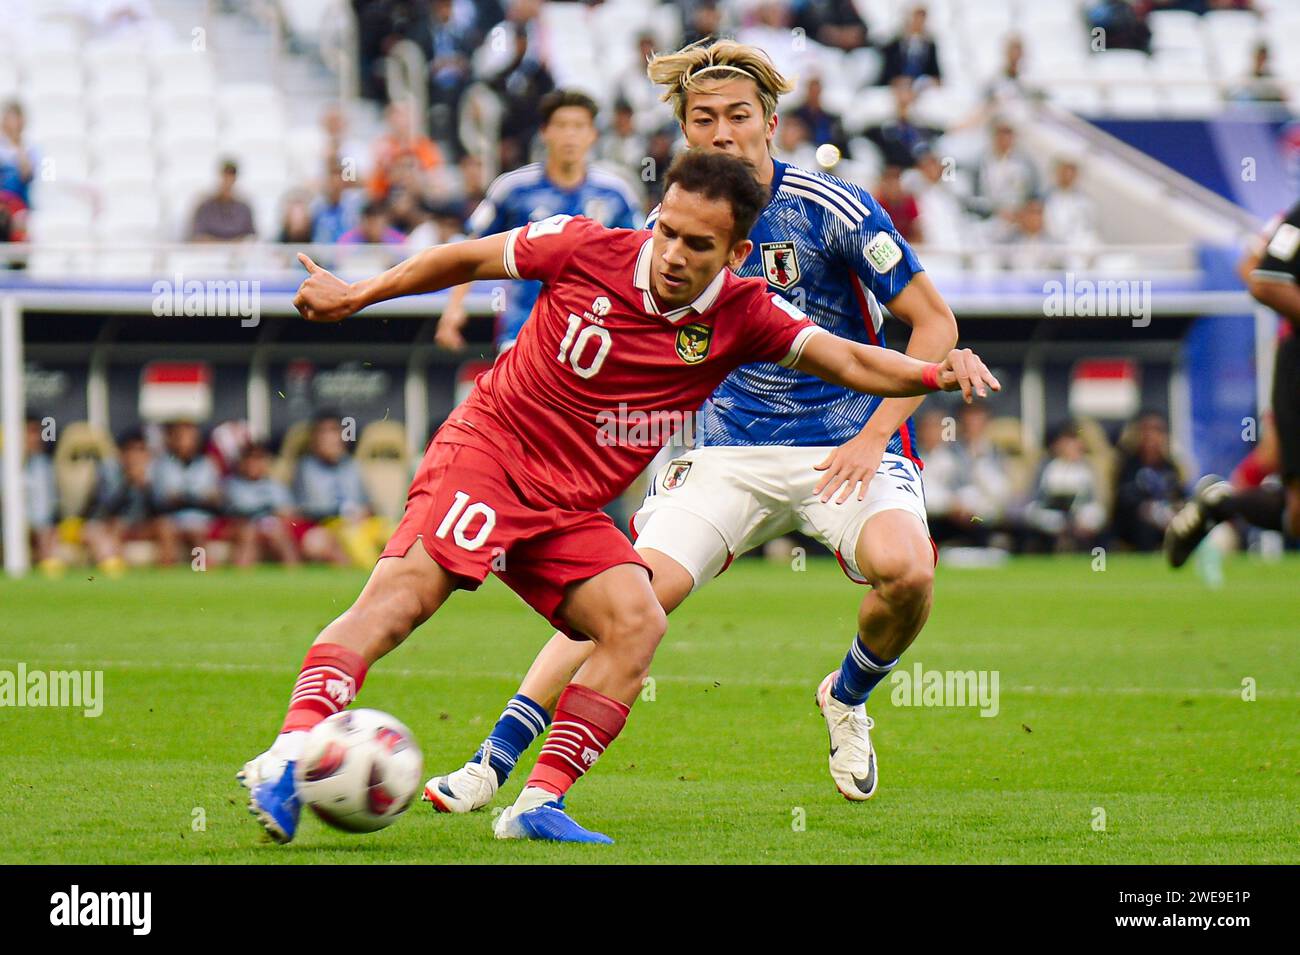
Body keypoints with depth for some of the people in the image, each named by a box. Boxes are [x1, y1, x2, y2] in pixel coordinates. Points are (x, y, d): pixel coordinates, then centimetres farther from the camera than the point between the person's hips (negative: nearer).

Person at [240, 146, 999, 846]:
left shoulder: (742, 318, -4)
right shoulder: (588, 249, -10)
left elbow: (849, 362, -9)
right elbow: (470, 259, 5)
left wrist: (936, 375, -29)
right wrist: (356, 296, 14)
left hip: (570, 509, 4)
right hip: (487, 449, -4)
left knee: (637, 622, -18)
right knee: (407, 587, -27)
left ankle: (539, 805, -18)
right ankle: (291, 752, -40)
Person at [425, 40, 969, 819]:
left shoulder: (833, 209, -12)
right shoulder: (673, 222, 1)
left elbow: (935, 323, -7)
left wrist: (873, 437, -15)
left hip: (847, 446, -3)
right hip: (731, 449, 3)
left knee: (904, 569, -31)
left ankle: (849, 698, 2)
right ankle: (494, 763, -14)